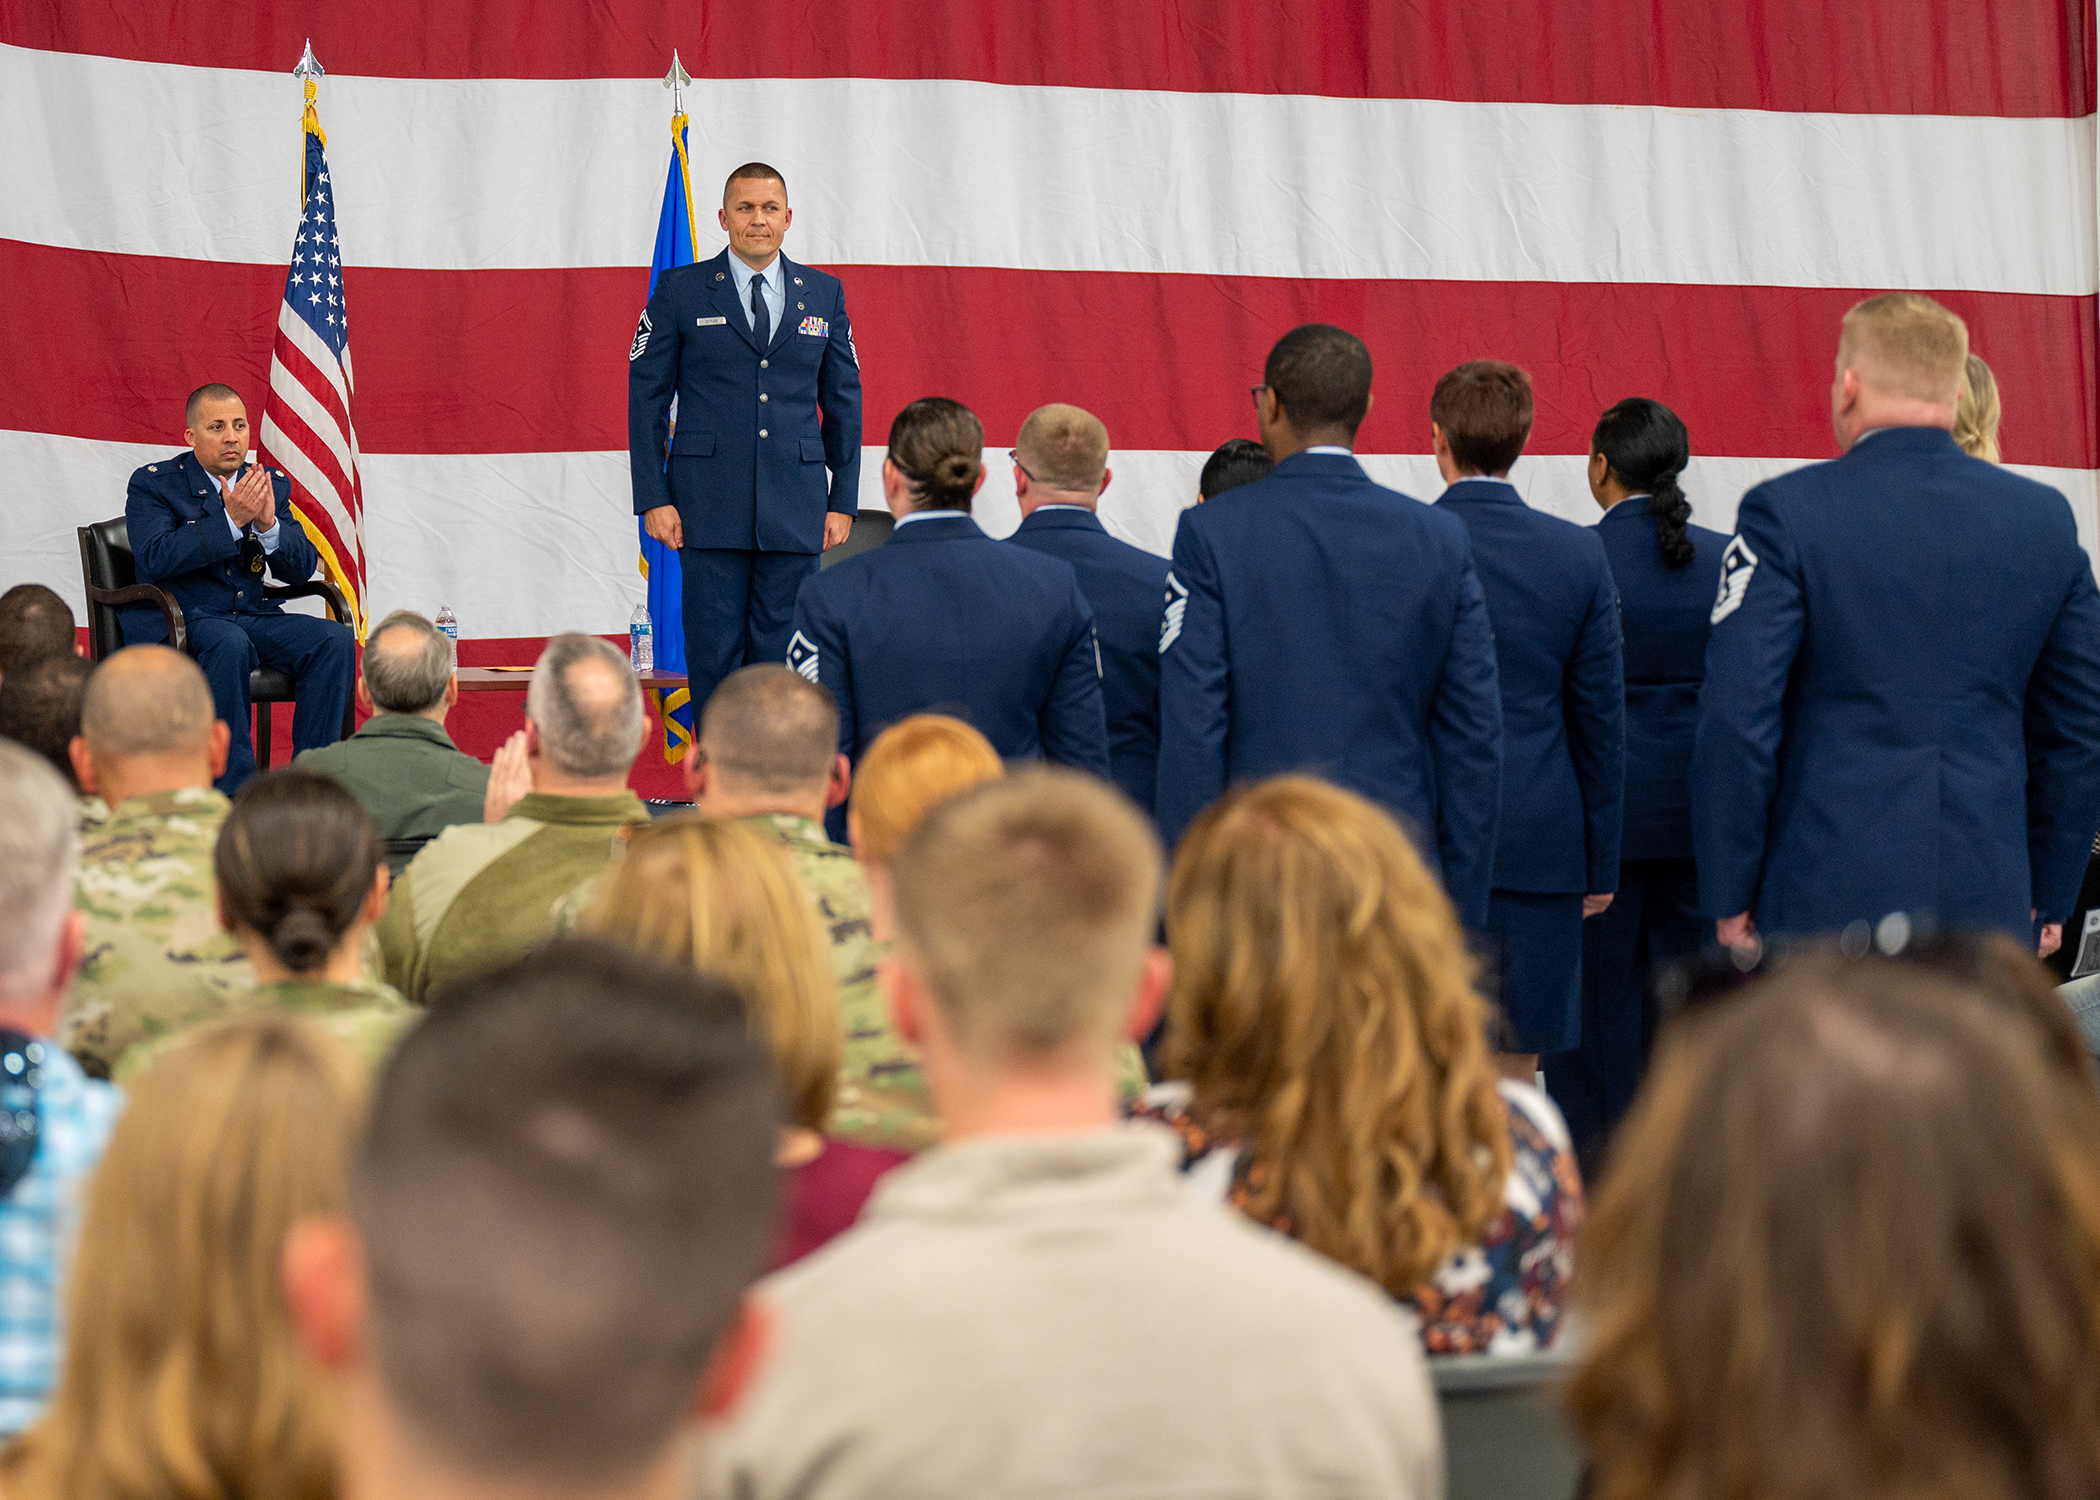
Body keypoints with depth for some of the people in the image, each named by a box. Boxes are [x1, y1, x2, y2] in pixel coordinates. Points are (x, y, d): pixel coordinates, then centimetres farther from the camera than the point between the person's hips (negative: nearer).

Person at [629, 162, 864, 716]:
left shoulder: (825, 294, 10)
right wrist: (653, 498, -5)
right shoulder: (680, 291, 3)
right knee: (713, 657, -1)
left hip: (795, 509, 2)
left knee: (784, 657, 2)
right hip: (708, 509, -2)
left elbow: (843, 401, 13)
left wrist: (843, 499, 6)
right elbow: (646, 397, 3)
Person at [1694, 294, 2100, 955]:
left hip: (1830, 900, -3)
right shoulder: (2047, 517, 6)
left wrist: (1730, 898, -2)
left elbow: (1736, 719, -11)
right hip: (1992, 902, 3)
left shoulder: (1787, 512, -7)